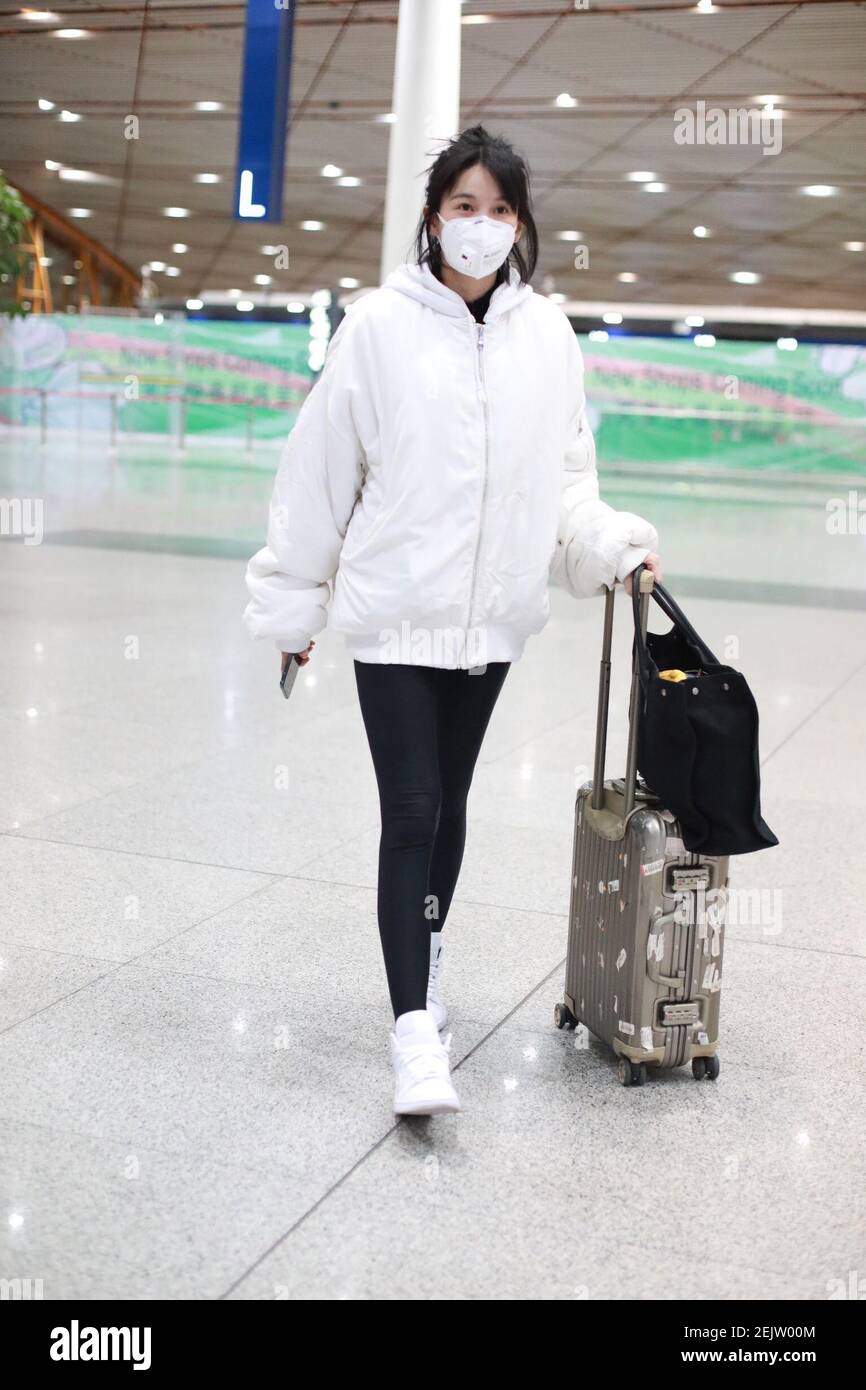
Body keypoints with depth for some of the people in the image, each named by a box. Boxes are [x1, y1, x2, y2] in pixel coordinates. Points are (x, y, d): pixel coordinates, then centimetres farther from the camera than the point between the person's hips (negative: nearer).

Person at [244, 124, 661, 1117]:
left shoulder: (547, 335, 2)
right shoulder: (381, 326, -7)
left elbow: (566, 478, 8)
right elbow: (320, 470, -2)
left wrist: (611, 547, -10)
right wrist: (292, 602, 1)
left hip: (491, 614, 4)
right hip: (394, 612, -3)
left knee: (448, 802, 17)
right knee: (411, 813, -7)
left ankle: (426, 956, 38)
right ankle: (415, 1033, -2)